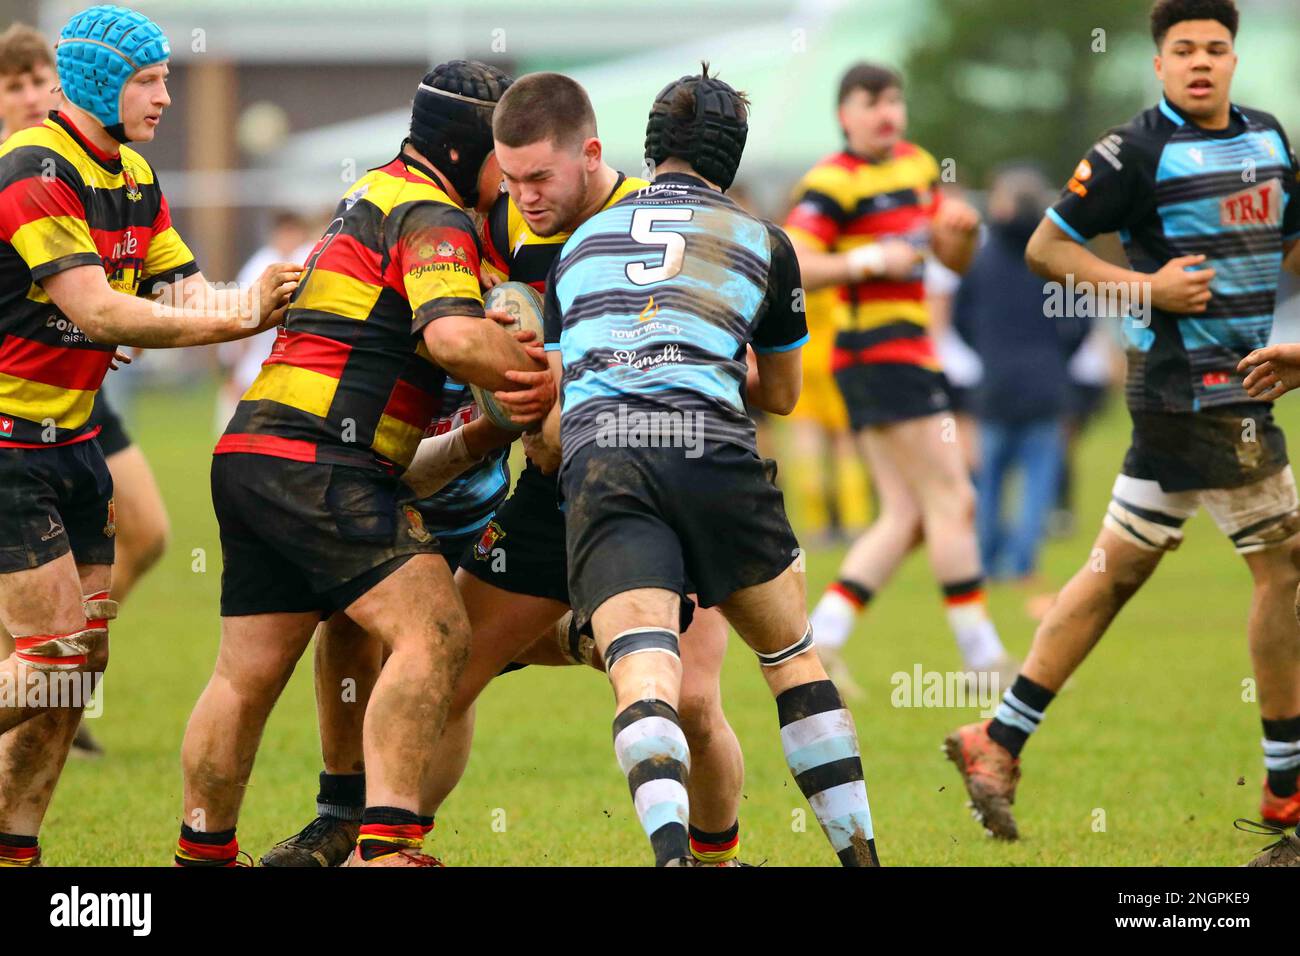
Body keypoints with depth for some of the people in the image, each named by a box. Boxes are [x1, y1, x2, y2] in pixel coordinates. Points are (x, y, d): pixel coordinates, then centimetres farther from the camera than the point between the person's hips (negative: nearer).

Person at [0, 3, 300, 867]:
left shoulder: (136, 181, 10)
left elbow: (190, 295, 4)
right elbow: (98, 312, -27)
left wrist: (257, 302, -16)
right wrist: (238, 317, -25)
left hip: (70, 435, 9)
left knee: (86, 649, 6)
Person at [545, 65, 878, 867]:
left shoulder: (584, 239, 26)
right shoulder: (763, 242, 21)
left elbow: (551, 409, 26)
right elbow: (782, 393, 34)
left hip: (598, 456, 0)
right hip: (713, 452, 0)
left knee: (644, 681, -15)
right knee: (794, 658, 19)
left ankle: (671, 849, -41)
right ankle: (859, 850, 18)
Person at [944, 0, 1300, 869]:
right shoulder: (1138, 151, -11)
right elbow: (1046, 248, -7)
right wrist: (1144, 286, -18)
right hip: (1197, 384, -8)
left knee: (1119, 569, 10)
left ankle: (1000, 744, 14)